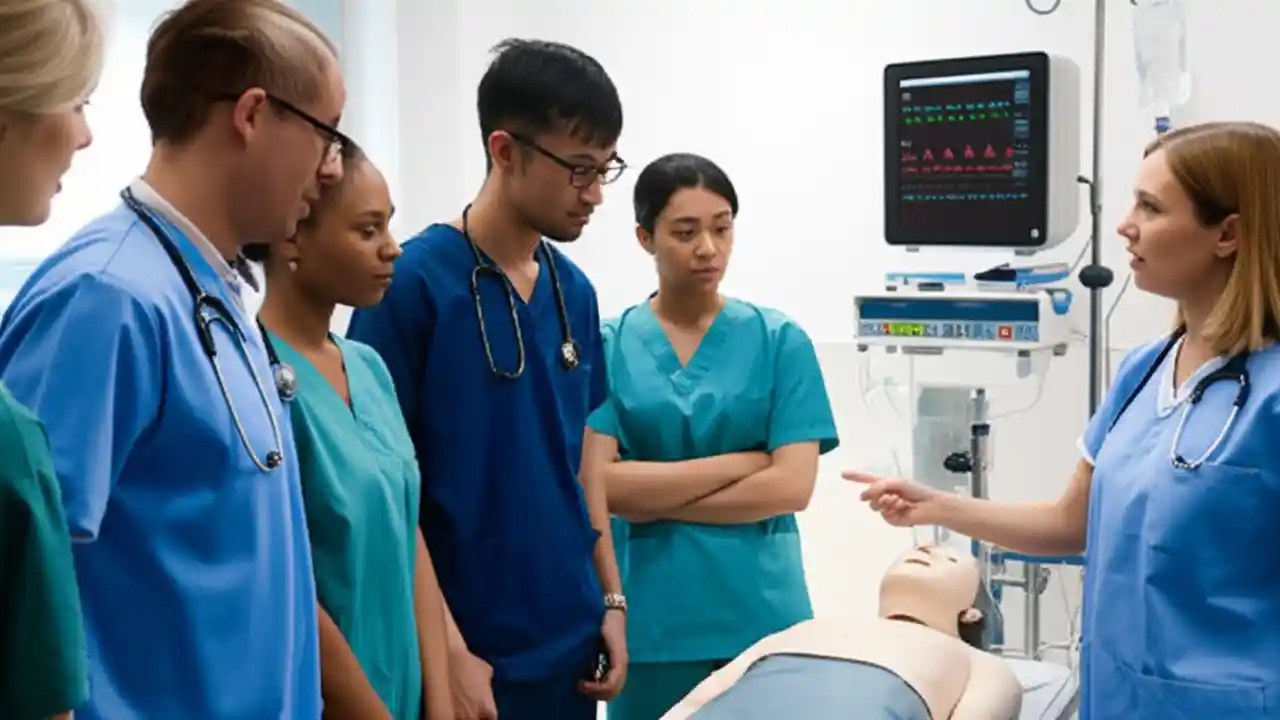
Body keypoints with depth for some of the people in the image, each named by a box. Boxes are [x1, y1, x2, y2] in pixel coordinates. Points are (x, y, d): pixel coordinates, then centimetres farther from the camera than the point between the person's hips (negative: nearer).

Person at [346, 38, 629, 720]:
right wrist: (445, 651, -15)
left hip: (570, 644, 6)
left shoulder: (575, 291, 5)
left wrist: (611, 598, 8)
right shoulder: (411, 281, -14)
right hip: (470, 650, -6)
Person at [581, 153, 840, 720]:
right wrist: (740, 461, -12)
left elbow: (792, 485, -7)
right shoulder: (609, 346, 0)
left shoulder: (780, 340, 0)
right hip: (649, 621, 0)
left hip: (761, 615, 0)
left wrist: (652, 498, -10)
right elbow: (599, 483, -10)